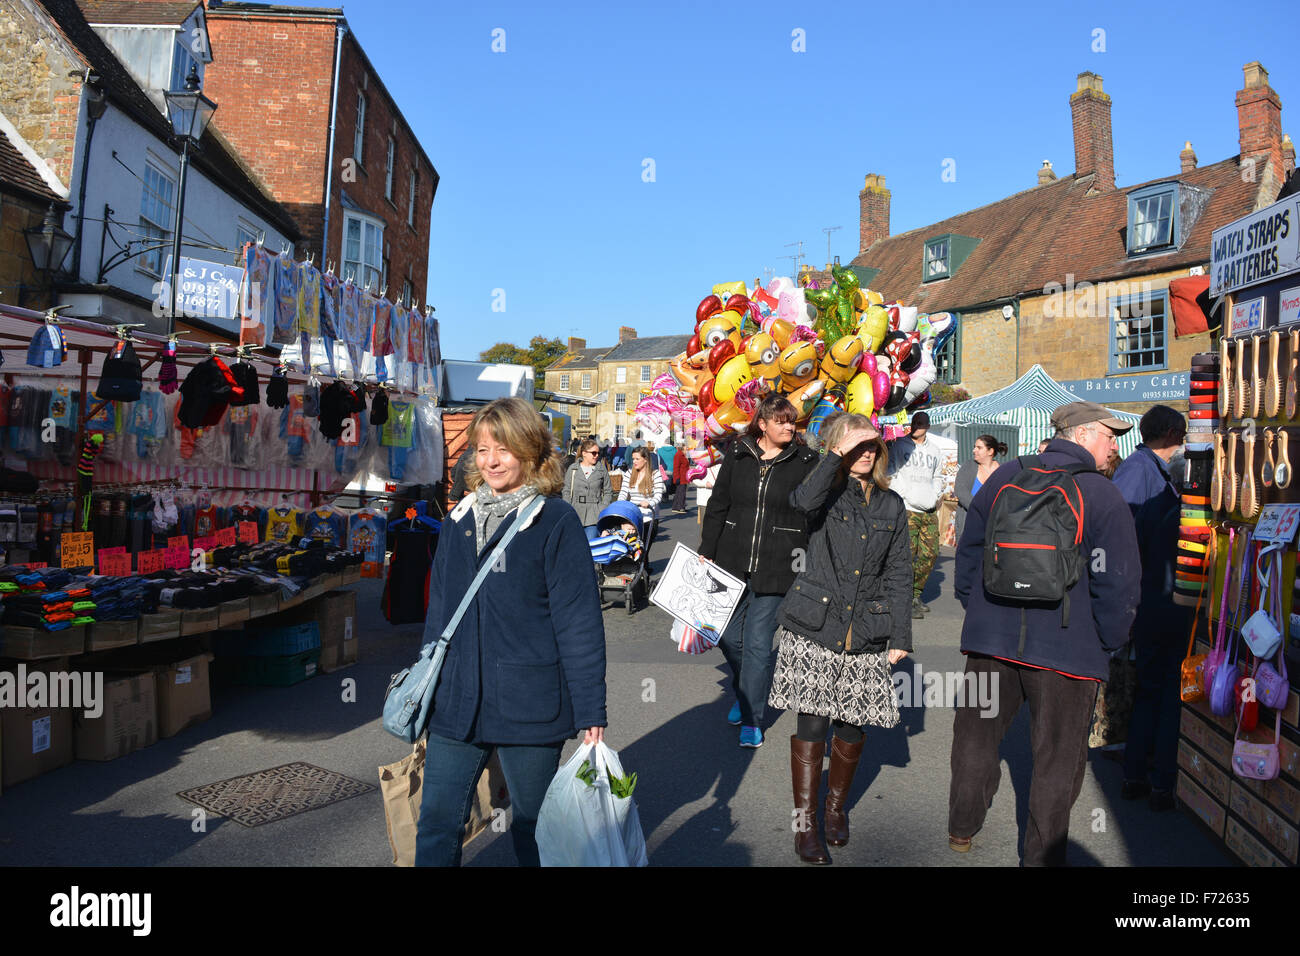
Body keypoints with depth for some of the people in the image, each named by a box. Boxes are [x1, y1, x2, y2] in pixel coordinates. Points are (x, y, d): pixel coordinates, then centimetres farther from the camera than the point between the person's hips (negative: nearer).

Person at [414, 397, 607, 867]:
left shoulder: (556, 521, -9)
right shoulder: (458, 520, 8)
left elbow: (579, 621, -10)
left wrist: (590, 711, -11)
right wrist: (424, 689, 17)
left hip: (528, 706, -4)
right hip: (456, 704, 5)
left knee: (532, 826, 14)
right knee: (437, 822, 10)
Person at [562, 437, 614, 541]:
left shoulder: (602, 470, 5)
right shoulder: (572, 469, 7)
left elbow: (608, 492, 8)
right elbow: (567, 492, 8)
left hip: (594, 516, -1)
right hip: (575, 514, 2)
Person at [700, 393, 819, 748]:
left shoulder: (805, 460, -1)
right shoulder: (738, 455, 4)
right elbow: (717, 506, 8)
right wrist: (706, 552, 6)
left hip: (776, 567, -2)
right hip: (732, 561, 3)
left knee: (758, 643, 0)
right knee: (727, 636, 9)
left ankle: (751, 719, 15)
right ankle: (743, 693, 37)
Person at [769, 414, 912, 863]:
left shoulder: (891, 505, 10)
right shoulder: (827, 493, 0)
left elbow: (898, 575, 11)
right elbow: (803, 500, -27)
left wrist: (900, 636, 6)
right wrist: (838, 454, -22)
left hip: (867, 632, 3)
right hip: (815, 627, -3)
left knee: (852, 726, 8)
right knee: (812, 721, -3)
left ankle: (836, 806, 33)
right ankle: (804, 821, 13)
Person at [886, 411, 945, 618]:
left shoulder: (934, 450, 17)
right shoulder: (899, 446, 1)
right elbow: (892, 475, -3)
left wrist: (935, 496, 12)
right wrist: (908, 495, -12)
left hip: (929, 510, 6)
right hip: (907, 508, -5)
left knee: (930, 553, 4)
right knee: (907, 554, -13)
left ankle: (915, 595, 18)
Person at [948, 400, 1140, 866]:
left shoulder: (1004, 478, 2)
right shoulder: (1103, 497, -12)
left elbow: (968, 552, 9)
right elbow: (1118, 585, -13)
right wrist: (1110, 643, 2)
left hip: (991, 636, 4)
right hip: (1067, 648, -4)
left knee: (977, 734, 19)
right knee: (1057, 755, 12)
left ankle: (962, 829, 34)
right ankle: (1042, 854, 23)